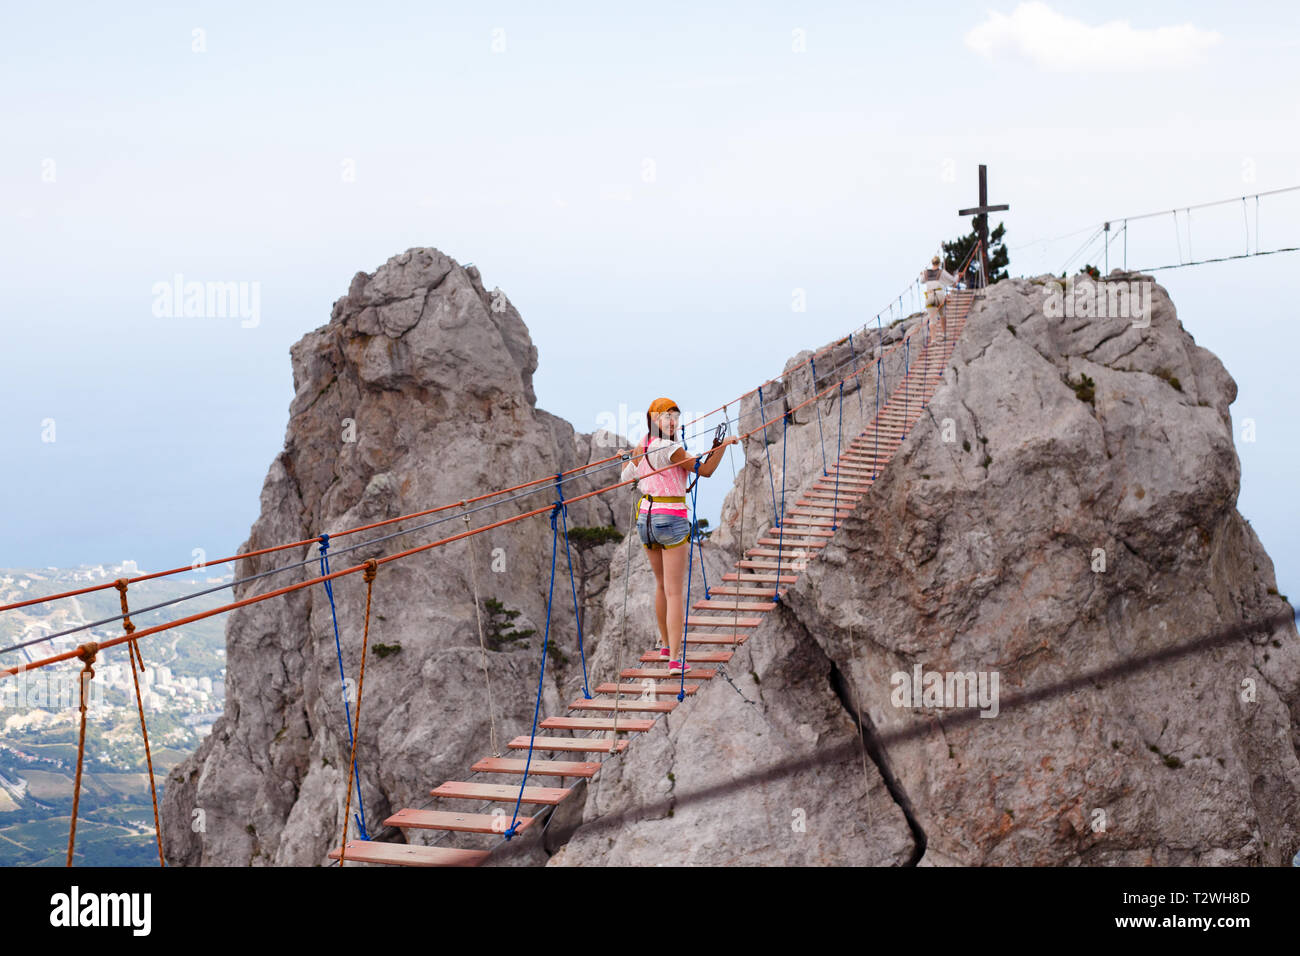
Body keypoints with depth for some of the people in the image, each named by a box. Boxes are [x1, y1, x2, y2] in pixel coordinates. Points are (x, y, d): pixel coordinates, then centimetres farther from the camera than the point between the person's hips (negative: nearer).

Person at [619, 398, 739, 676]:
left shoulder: (641, 447, 7)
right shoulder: (668, 448, -16)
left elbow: (627, 476, 23)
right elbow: (704, 470, -15)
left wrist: (627, 457, 40)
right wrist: (723, 445, -11)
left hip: (645, 518, 8)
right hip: (672, 521, -8)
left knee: (662, 584, 25)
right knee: (675, 591, -8)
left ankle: (666, 643, 40)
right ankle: (675, 658, -14)